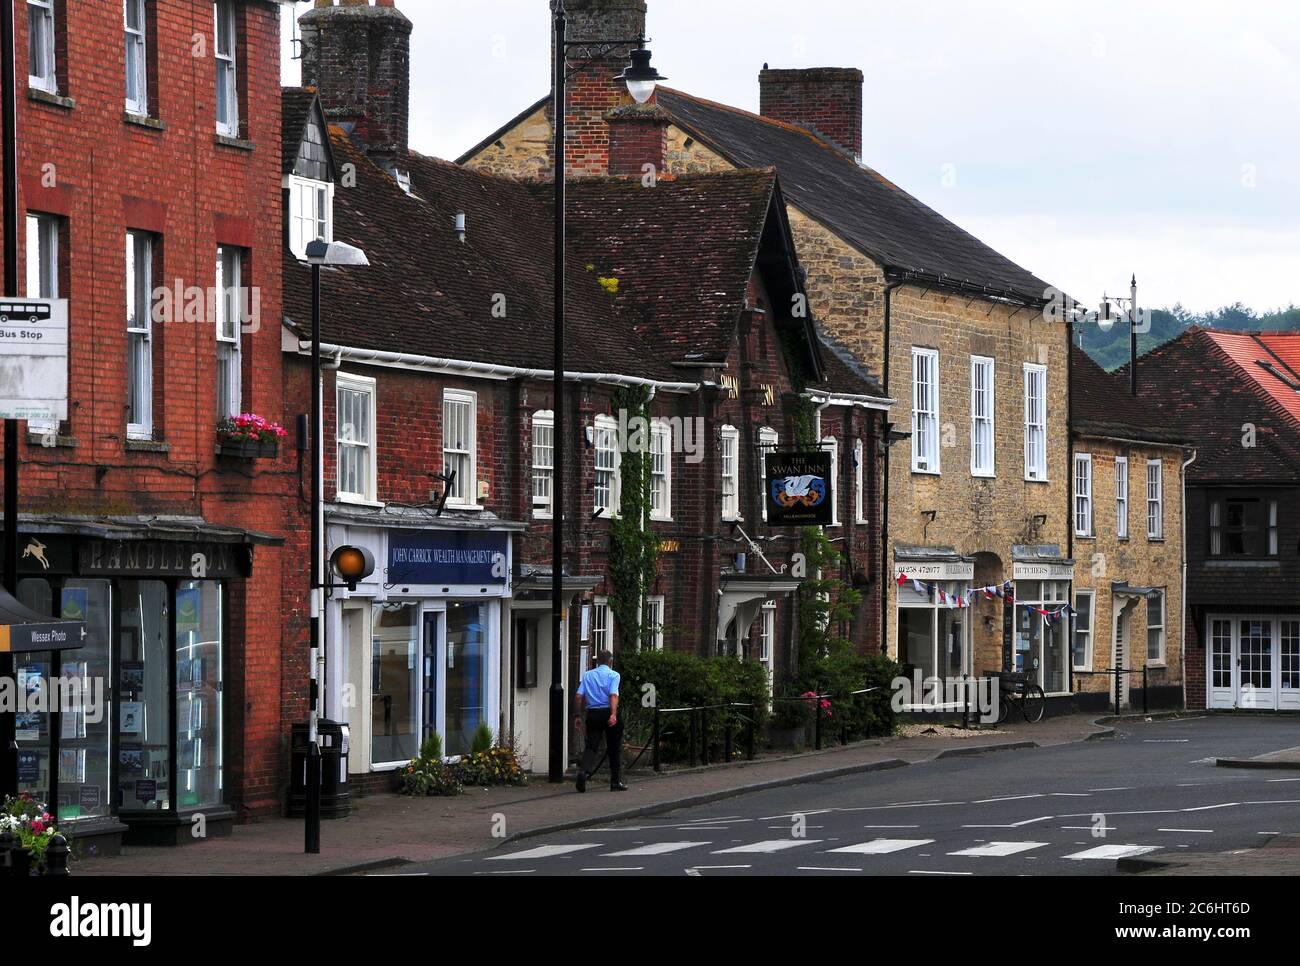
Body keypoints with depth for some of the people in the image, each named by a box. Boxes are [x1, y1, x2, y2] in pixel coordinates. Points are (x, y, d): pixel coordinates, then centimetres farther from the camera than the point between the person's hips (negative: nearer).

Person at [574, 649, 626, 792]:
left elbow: (579, 696, 5)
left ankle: (583, 770, -26)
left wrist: (579, 716, 10)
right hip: (608, 711, -3)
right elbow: (613, 695, -15)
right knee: (614, 748, 8)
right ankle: (615, 782, 12)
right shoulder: (613, 675, -1)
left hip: (592, 714, 3)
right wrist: (613, 714, -24)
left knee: (591, 745, 0)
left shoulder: (587, 675, 11)